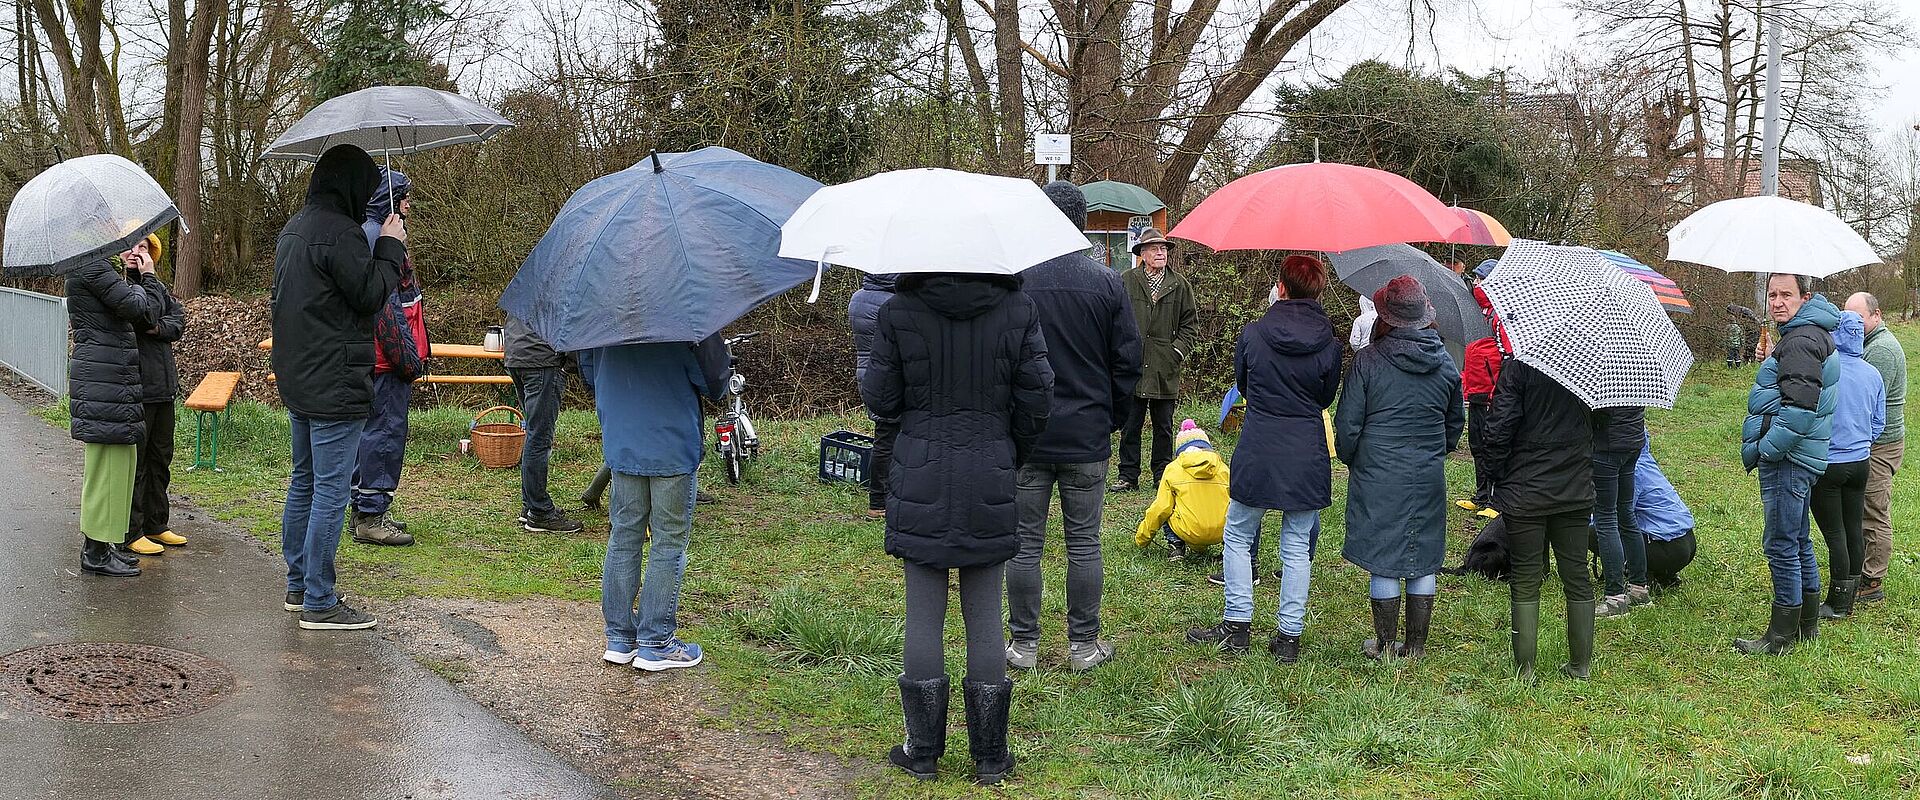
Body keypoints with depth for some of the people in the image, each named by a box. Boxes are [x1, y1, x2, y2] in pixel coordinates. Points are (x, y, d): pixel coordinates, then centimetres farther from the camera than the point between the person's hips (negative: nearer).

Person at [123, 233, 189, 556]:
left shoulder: (156, 285, 14)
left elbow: (179, 318, 4)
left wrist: (159, 328, -14)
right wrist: (147, 276, -15)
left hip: (162, 384, 8)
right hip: (133, 387, -8)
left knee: (160, 457, 15)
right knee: (134, 460, -2)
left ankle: (156, 525, 26)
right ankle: (130, 533, 5)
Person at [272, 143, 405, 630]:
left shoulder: (292, 230, 14)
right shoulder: (339, 233, -18)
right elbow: (371, 294, -15)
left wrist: (385, 254, 16)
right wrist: (390, 247, -3)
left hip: (296, 382, 10)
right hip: (335, 385, -10)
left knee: (304, 482, 18)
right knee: (331, 490, -5)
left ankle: (298, 586, 27)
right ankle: (319, 604, -2)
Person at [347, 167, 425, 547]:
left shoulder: (373, 233, 19)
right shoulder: (377, 237, -16)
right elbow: (384, 305, -22)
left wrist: (414, 353, 21)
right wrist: (408, 357, -19)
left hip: (376, 358, 11)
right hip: (386, 359, -11)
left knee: (372, 430, 15)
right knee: (384, 432, -7)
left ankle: (367, 511, 23)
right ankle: (370, 517, -3)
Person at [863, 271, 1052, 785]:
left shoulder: (899, 313, -8)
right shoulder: (1017, 310, -4)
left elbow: (879, 399, -4)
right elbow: (1037, 397, -2)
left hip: (921, 482, -1)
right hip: (990, 486, 1)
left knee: (924, 616, 8)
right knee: (985, 618, 9)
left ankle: (922, 752, 14)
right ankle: (990, 757, 15)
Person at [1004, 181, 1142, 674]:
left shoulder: (1013, 281, -9)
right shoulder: (1107, 283, -4)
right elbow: (1128, 361, 1)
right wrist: (1111, 419, 15)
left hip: (1025, 435, -1)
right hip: (1088, 437, 1)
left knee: (1025, 544, 7)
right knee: (1084, 544, 9)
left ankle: (1023, 643, 14)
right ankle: (1084, 646, 15)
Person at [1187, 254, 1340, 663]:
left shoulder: (1254, 334, -7)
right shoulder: (1328, 343, -5)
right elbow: (1326, 398, 10)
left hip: (1258, 453, -1)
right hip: (1308, 455, 2)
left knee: (1238, 537, 14)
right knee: (1297, 546, 10)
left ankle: (1237, 626, 14)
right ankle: (1289, 637, 12)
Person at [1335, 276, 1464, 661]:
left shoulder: (1368, 360, -10)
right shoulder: (1445, 362, 4)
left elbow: (1347, 425, -7)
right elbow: (1455, 423, 16)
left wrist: (1351, 461, 11)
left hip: (1379, 475, -4)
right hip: (1429, 478, 4)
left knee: (1383, 559, 4)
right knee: (1424, 561, 11)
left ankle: (1385, 646, 11)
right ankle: (1416, 646, 17)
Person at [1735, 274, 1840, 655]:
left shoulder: (1800, 342, -18)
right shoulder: (1810, 333, 17)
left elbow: (1801, 407, -25)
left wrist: (1766, 448, -18)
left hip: (1787, 462, -11)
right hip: (1798, 457, 11)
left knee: (1781, 545, -5)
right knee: (1798, 541, 18)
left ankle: (1781, 635, 1)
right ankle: (1808, 624, 29)